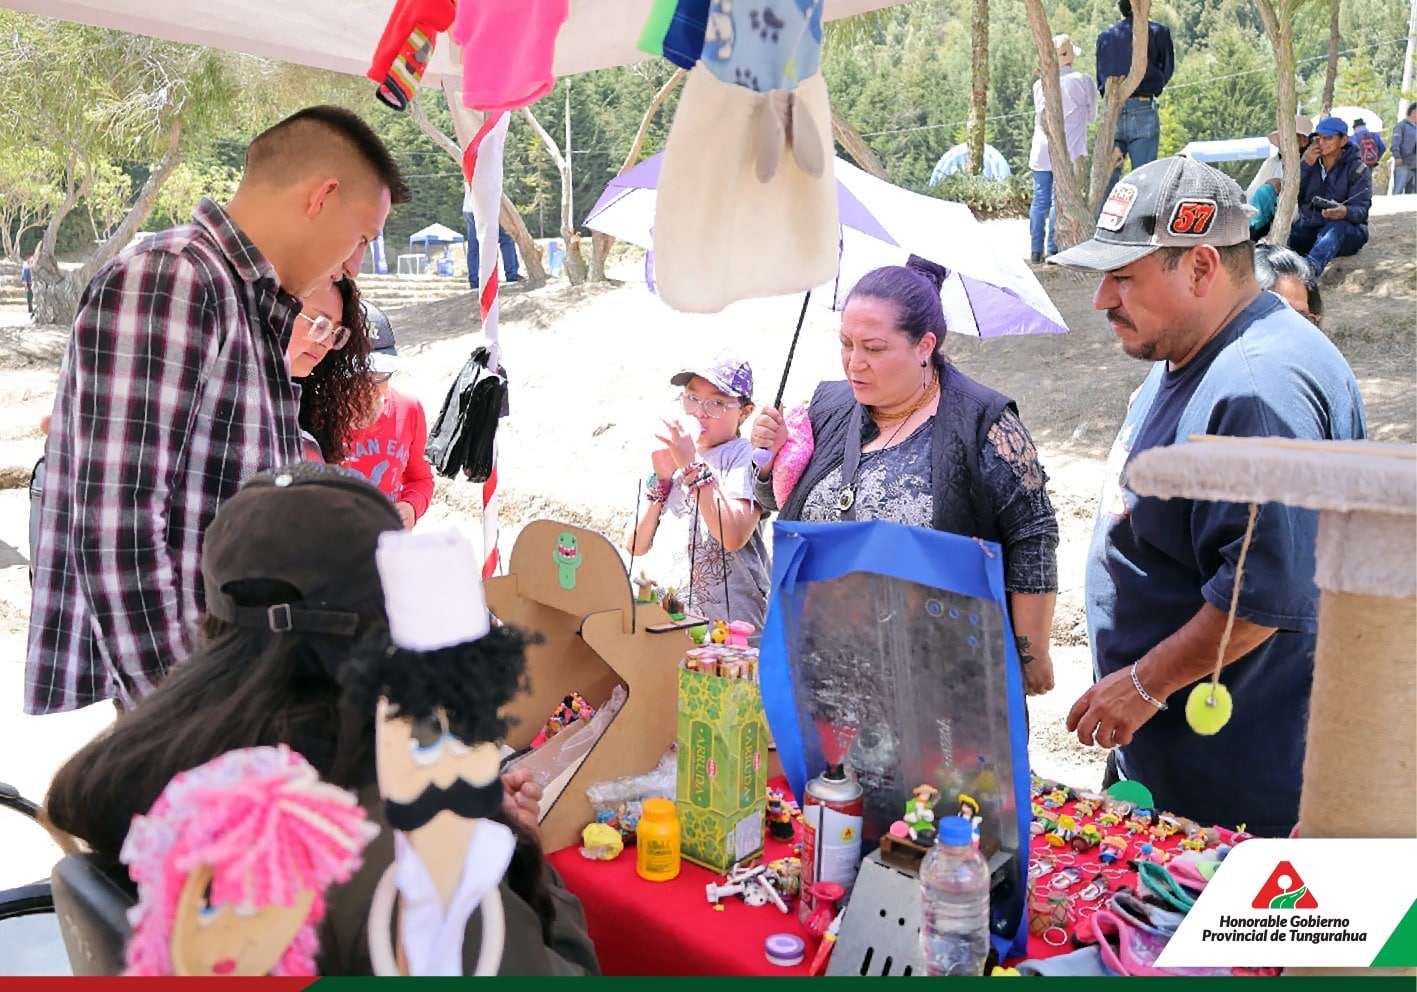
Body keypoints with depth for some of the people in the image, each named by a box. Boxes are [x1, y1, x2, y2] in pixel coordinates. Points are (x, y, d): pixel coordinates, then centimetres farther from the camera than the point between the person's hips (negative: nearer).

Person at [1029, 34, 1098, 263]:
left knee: (1040, 199, 6)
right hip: (1069, 151, -2)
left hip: (1041, 152, 2)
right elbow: (1092, 115, 9)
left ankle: (1036, 250, 7)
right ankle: (1054, 249, -3)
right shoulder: (1082, 81, -3)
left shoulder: (1039, 84, 3)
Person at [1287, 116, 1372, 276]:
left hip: (1347, 230, -4)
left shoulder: (1357, 169, 2)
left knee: (1335, 227, -40)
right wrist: (1304, 165, -12)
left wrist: (1345, 212, -36)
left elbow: (1361, 209, -11)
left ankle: (1311, 267, -71)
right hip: (1309, 226, 4)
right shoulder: (1310, 162, 13)